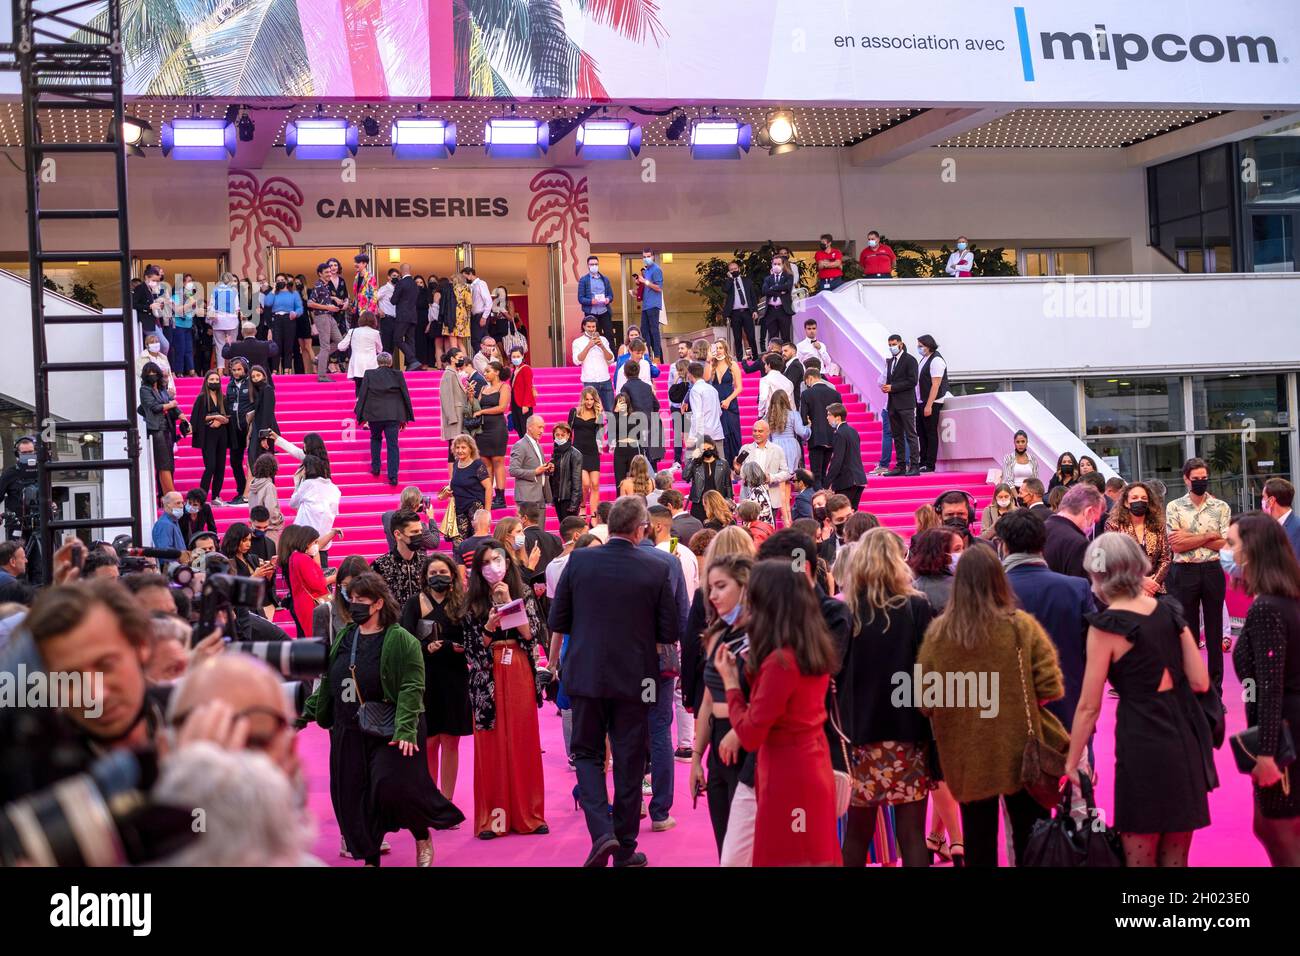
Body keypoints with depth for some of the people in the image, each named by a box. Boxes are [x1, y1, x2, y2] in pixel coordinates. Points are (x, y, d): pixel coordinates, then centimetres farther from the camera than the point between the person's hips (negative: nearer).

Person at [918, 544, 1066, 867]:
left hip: (966, 757, 1)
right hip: (1020, 754, -1)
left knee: (978, 845, 13)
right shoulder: (1021, 626, -11)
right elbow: (1051, 688, -10)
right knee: (1031, 841, 12)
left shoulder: (938, 632, -9)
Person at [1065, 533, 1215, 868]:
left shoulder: (1106, 625, -9)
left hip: (1143, 745, -6)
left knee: (1139, 857, 8)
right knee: (1175, 857, 16)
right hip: (1187, 739, 6)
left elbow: (1089, 706, -6)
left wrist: (1071, 763, 2)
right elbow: (1200, 682, 7)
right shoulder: (1168, 610, 6)